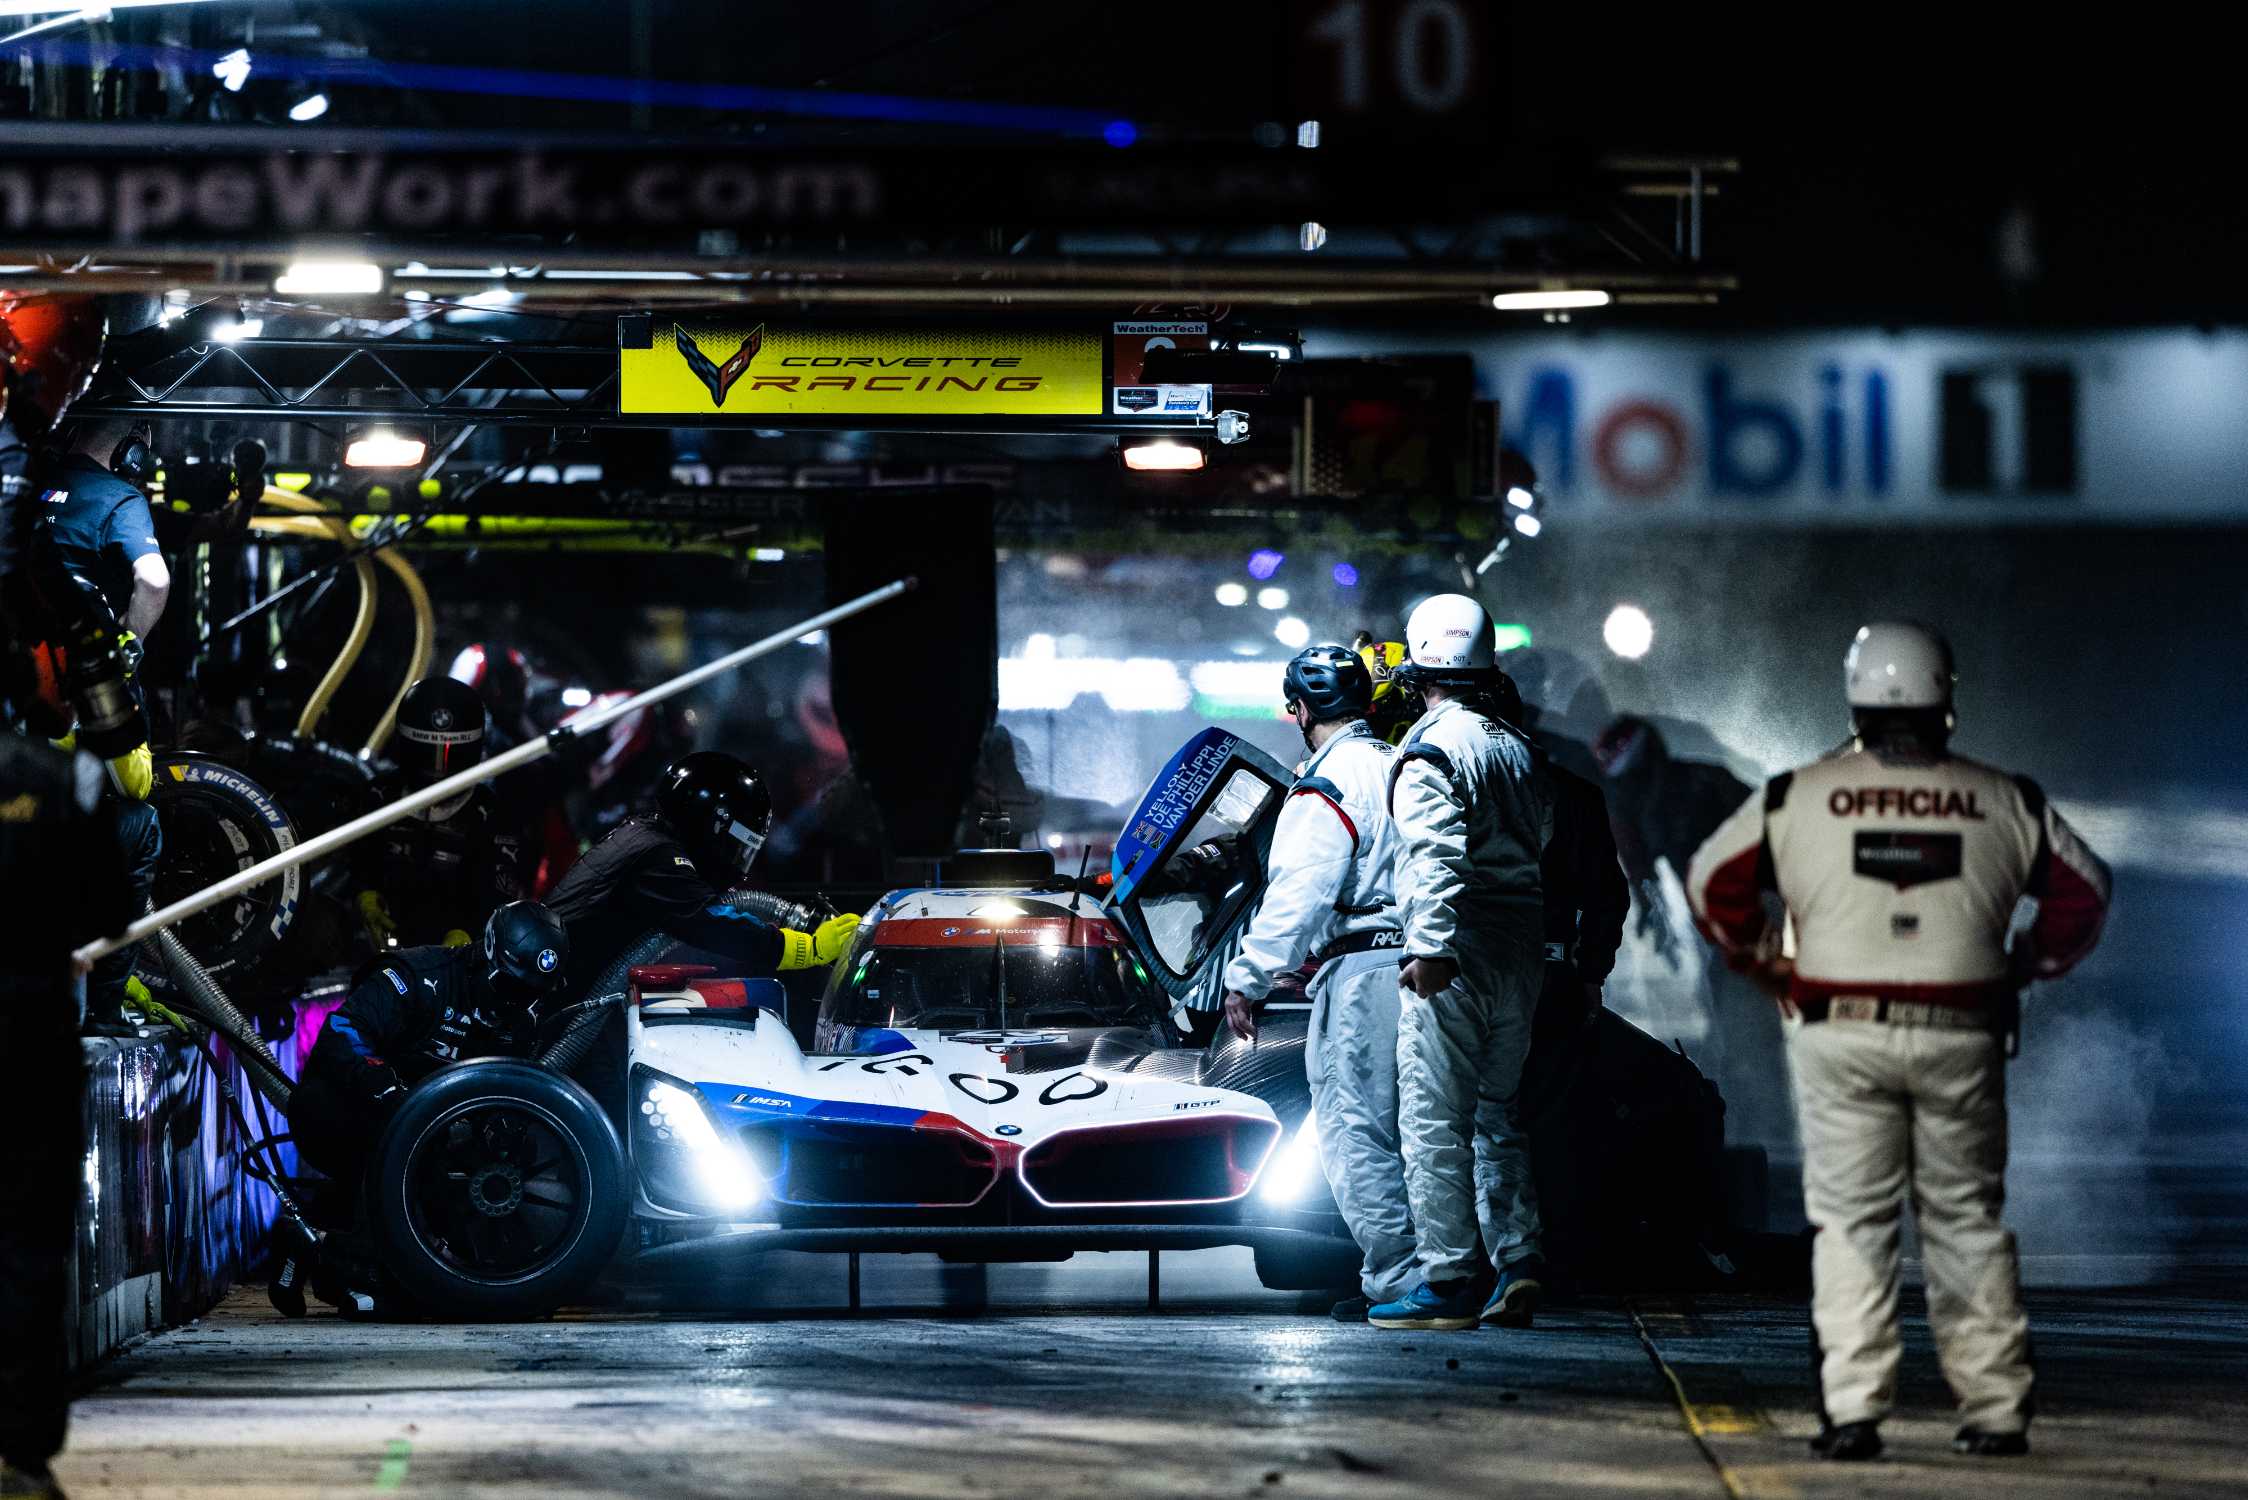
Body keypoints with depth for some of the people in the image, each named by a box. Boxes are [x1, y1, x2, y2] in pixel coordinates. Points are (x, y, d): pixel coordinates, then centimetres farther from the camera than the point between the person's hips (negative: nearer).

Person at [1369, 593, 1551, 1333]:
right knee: (1495, 1112, 16)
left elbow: (1436, 856, -22)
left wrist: (1431, 946, -29)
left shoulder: (1429, 751, -10)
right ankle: (1518, 1260, 7)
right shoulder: (1516, 748, 15)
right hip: (1521, 949, 8)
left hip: (1457, 960, -8)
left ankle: (1448, 1280, -7)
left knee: (1434, 1119, -5)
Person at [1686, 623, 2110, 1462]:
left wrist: (1769, 968, 15)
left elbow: (1713, 883, 5)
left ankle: (1852, 1409, -7)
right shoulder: (2003, 802, 5)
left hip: (1841, 1037, -1)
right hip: (1961, 1038, 1)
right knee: (1966, 1220, 10)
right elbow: (2083, 890, 10)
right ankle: (1995, 1409, 9)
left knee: (1852, 1222, 2)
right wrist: (2026, 969, 20)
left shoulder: (1798, 797, 2)